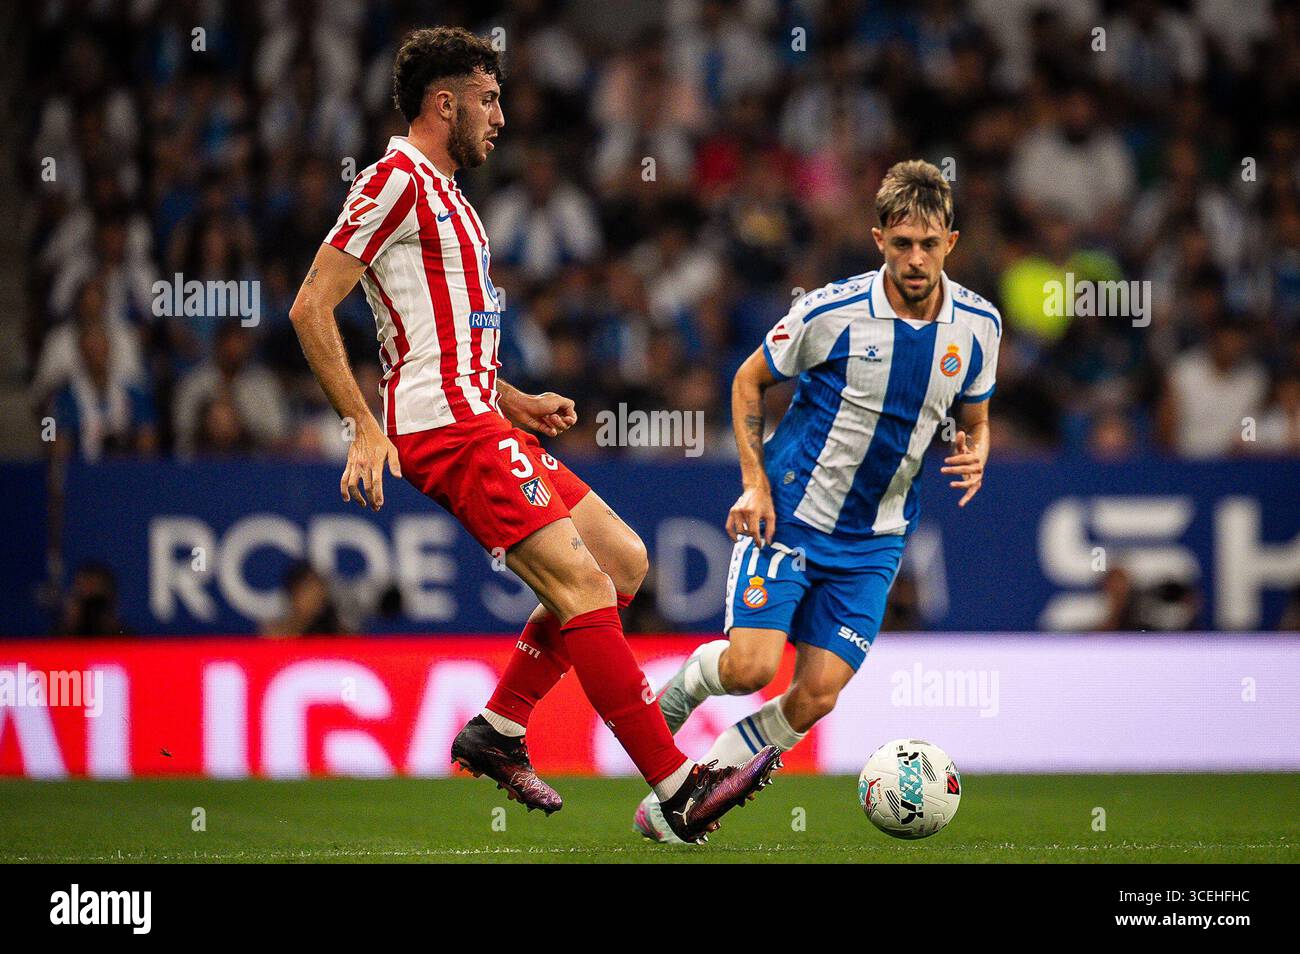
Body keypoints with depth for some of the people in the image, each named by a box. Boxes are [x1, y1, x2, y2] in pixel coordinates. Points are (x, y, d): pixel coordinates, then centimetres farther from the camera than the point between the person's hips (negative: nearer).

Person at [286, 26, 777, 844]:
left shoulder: (442, 193, 23)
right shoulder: (398, 180, -8)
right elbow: (311, 307, -15)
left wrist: (515, 402, 19)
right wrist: (365, 428, -19)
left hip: (476, 422, 10)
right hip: (448, 429, -10)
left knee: (623, 561, 9)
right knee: (582, 586, -16)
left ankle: (498, 731, 11)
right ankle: (679, 790, -19)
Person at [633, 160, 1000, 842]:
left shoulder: (977, 325, -2)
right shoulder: (832, 311, -13)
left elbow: (974, 419, 15)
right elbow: (749, 380, 2)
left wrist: (974, 454, -10)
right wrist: (755, 483, -8)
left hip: (872, 540, 3)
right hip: (789, 512, -3)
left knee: (817, 697, -7)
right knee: (751, 666, -20)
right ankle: (683, 686, 16)